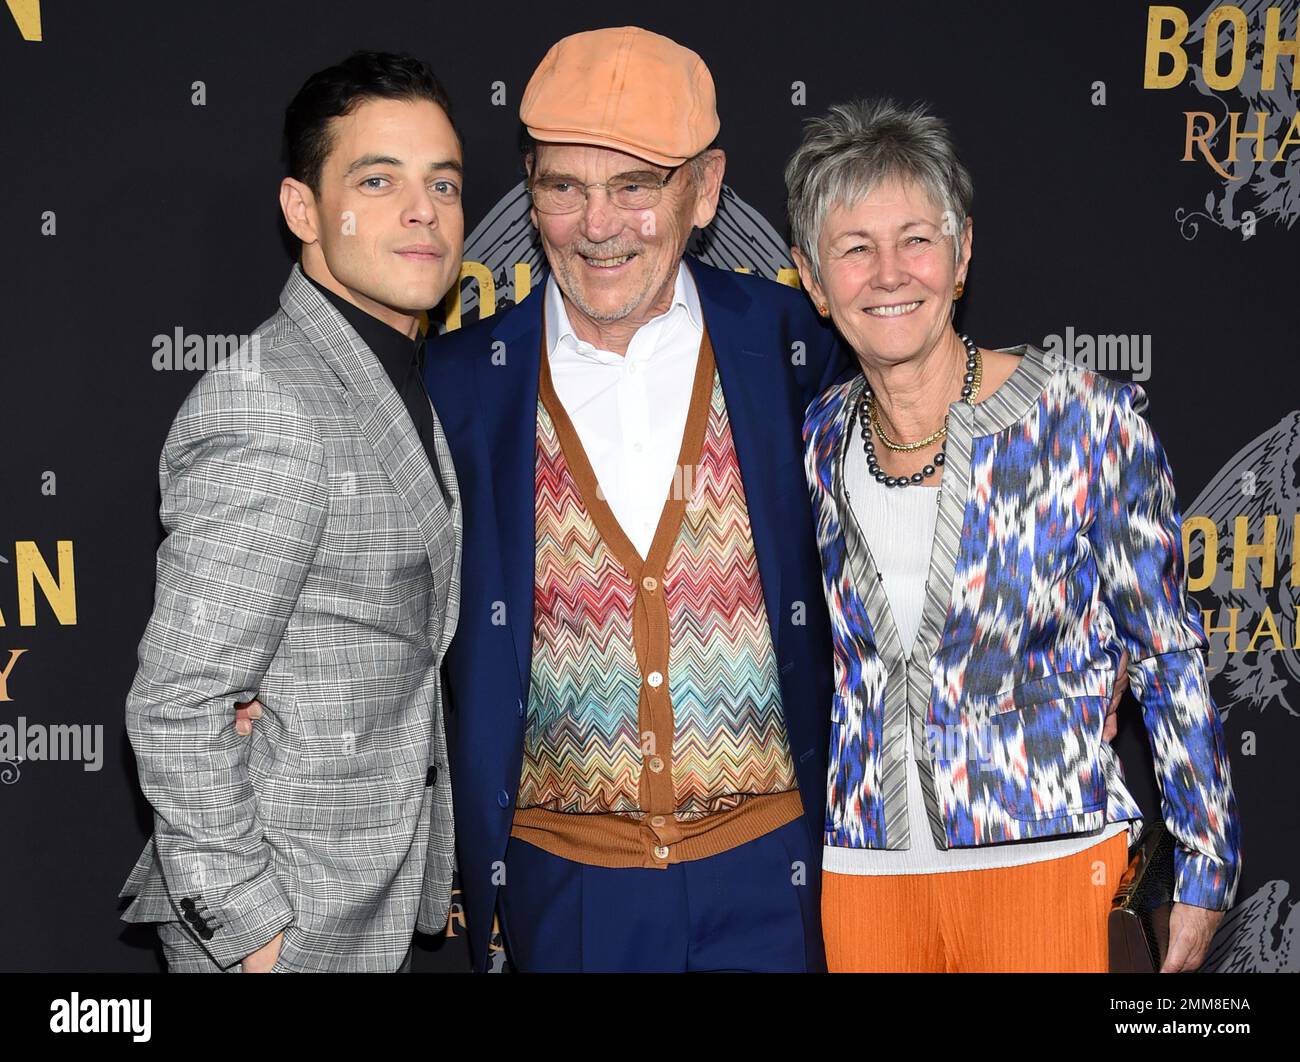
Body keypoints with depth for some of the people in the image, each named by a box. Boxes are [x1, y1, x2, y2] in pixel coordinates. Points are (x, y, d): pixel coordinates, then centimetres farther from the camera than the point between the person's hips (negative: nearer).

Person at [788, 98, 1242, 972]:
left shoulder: (1089, 422, -10)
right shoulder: (815, 444, 1)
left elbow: (1172, 660, -4)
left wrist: (1205, 870, -3)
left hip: (1048, 864, -3)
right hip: (862, 872, 3)